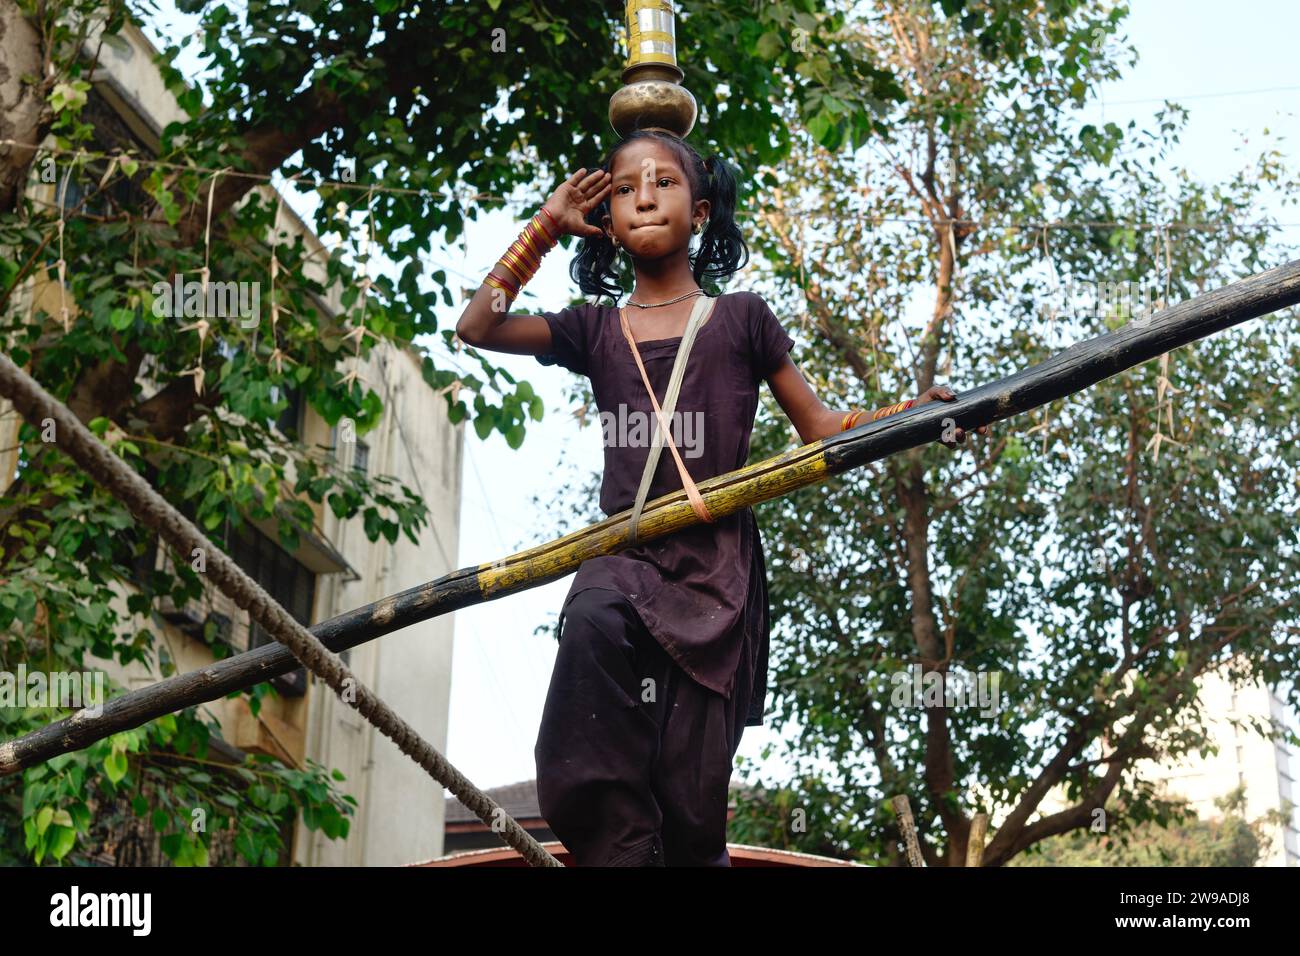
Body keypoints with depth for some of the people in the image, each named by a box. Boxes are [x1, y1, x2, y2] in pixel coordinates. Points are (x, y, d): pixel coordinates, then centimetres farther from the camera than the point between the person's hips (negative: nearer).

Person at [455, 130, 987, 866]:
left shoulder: (740, 319, 11)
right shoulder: (593, 330, 16)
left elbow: (819, 427, 13)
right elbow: (479, 327, 6)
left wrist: (910, 413, -4)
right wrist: (546, 226, 11)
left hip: (717, 561, -1)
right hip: (623, 554, 1)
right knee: (593, 628, -37)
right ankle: (618, 848, -29)